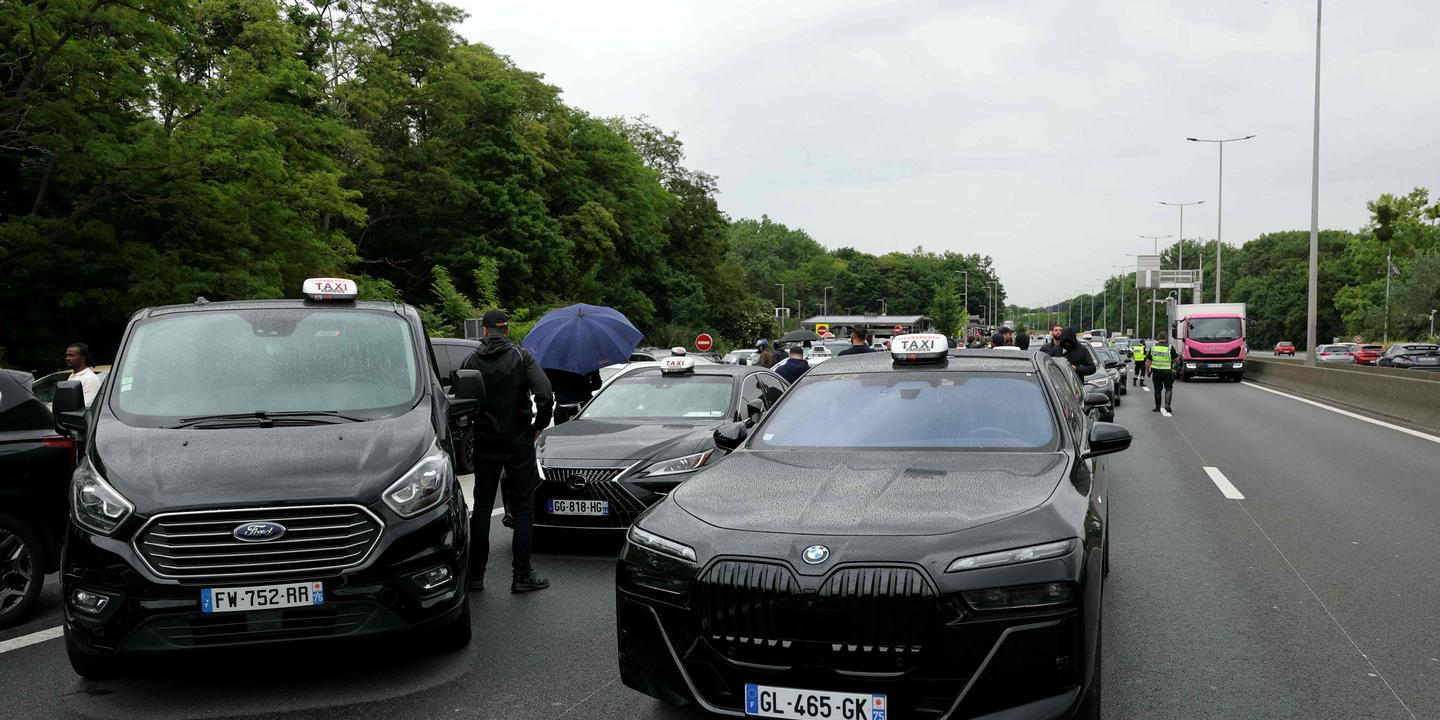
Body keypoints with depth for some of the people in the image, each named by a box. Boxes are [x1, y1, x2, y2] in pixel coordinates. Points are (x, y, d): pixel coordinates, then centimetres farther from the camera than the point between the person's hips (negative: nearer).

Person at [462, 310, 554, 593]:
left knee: (482, 508, 12)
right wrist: (539, 425, -2)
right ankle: (522, 576, 5)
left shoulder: (472, 360, 1)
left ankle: (475, 575, 14)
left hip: (485, 445, 2)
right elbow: (545, 395, -18)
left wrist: (475, 428, 11)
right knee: (523, 510, 5)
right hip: (519, 443, -2)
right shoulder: (522, 357, -6)